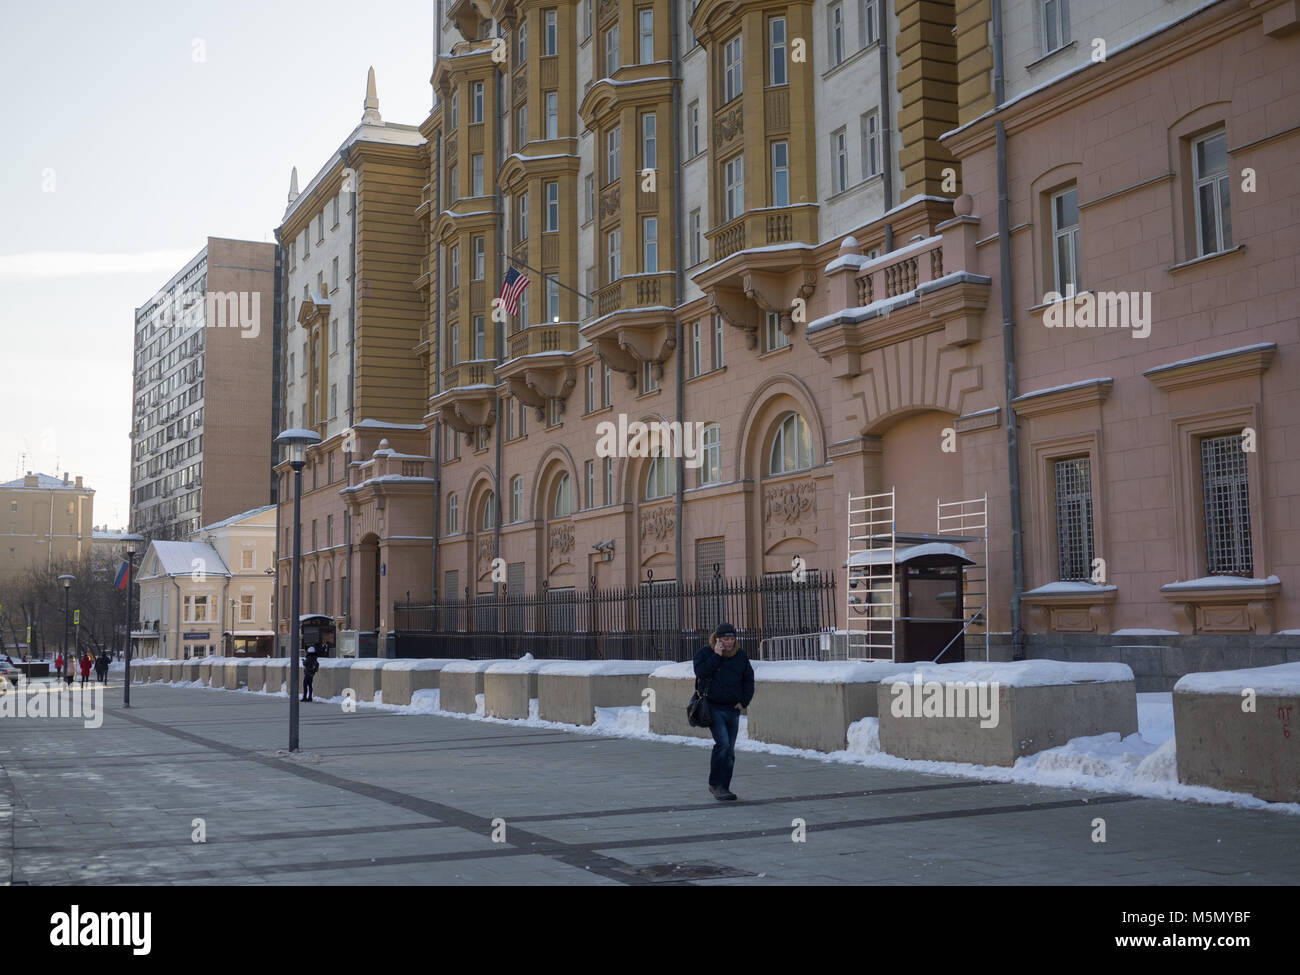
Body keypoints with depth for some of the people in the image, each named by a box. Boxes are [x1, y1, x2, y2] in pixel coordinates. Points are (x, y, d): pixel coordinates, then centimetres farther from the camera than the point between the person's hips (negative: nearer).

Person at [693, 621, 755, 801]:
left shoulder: (740, 655, 10)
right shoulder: (704, 653, -2)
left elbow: (748, 679, 17)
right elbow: (701, 673, -19)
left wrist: (744, 701, 7)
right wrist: (716, 656, -20)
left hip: (733, 709, 5)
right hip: (713, 707, -5)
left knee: (730, 750, 6)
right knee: (723, 743, -20)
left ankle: (723, 787, 14)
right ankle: (715, 785, -12)